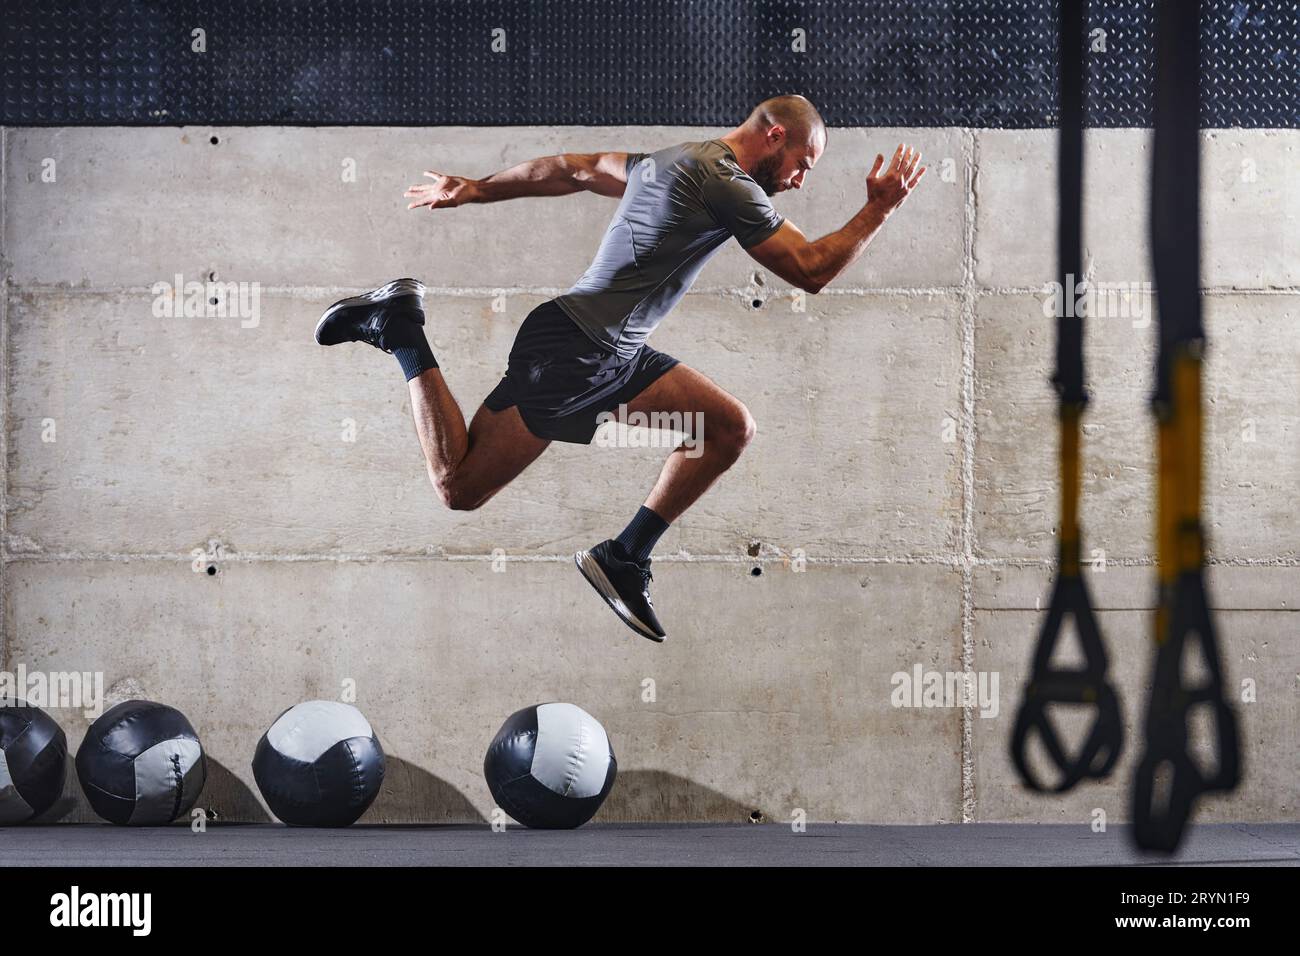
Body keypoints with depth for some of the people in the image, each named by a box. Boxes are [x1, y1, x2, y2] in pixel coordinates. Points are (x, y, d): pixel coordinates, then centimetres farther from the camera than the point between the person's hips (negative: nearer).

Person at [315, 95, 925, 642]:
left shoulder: (673, 161, 17)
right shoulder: (729, 185, -12)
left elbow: (575, 169, 25)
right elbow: (810, 271, -10)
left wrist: (476, 190, 32)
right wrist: (879, 209, 1)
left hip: (616, 354, 10)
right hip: (574, 350, -10)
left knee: (731, 428, 4)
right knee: (460, 487, -7)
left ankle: (624, 558, 6)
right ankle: (401, 331, 5)